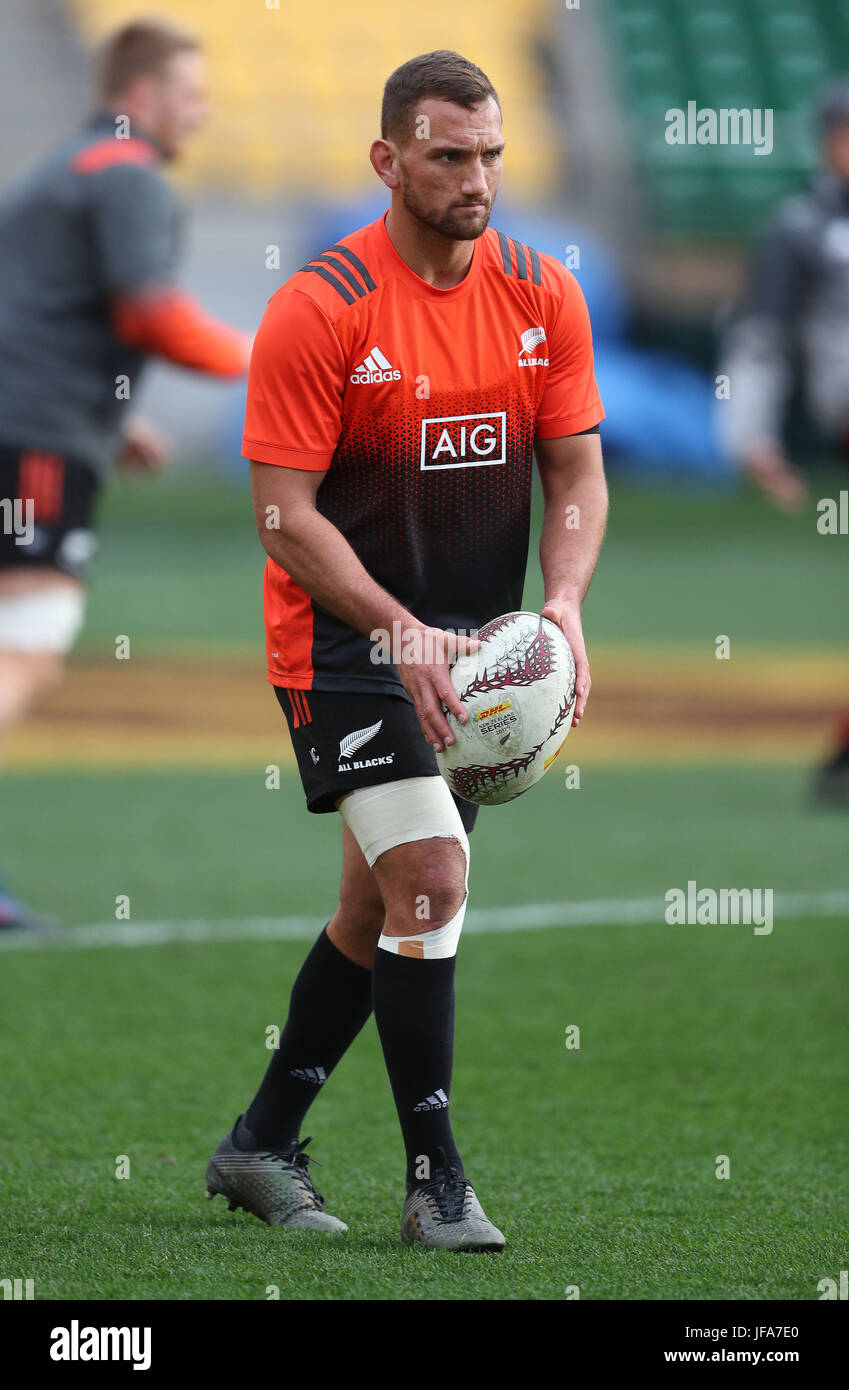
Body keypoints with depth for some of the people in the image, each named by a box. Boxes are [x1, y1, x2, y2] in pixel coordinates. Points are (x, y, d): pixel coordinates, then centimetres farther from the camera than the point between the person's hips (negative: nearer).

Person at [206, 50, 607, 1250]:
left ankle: (262, 1145, 27)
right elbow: (285, 512, -15)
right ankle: (435, 1181, -10)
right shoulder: (320, 309, -15)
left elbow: (577, 473, 4)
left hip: (477, 646, 6)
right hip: (344, 641, -6)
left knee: (382, 907, 12)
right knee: (431, 878, -17)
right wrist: (401, 632, -25)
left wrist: (562, 603, -14)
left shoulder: (544, 296, 0)